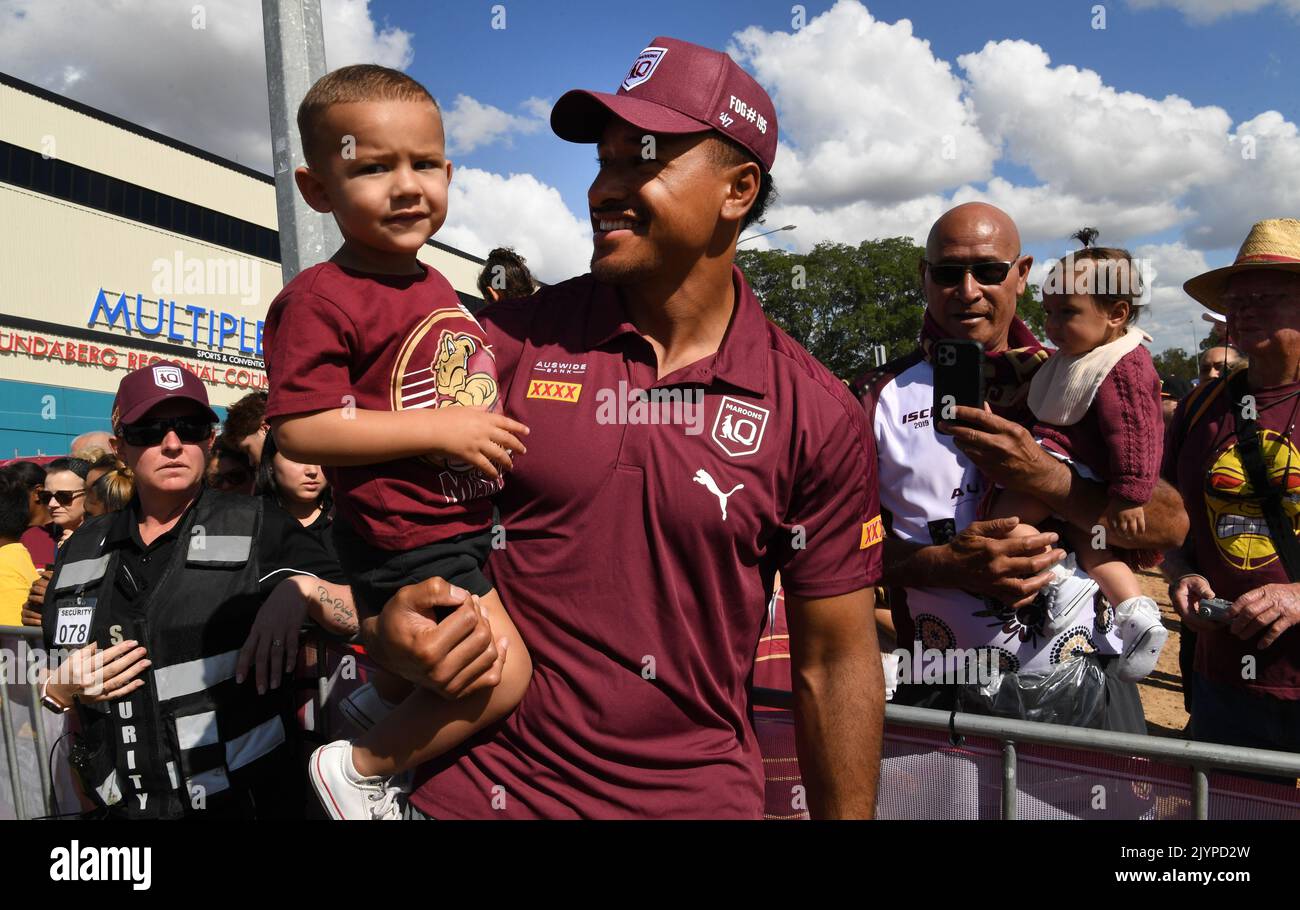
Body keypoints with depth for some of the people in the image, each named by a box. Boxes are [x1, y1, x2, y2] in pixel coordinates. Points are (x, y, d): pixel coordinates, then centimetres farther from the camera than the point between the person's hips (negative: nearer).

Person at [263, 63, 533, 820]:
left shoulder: (436, 286, 7)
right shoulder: (320, 300, -20)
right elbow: (298, 431, -26)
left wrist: (496, 423, 6)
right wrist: (441, 428, -26)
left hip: (465, 524, 9)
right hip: (408, 541, -9)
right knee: (503, 676, -12)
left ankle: (378, 701, 62)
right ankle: (362, 766, 10)